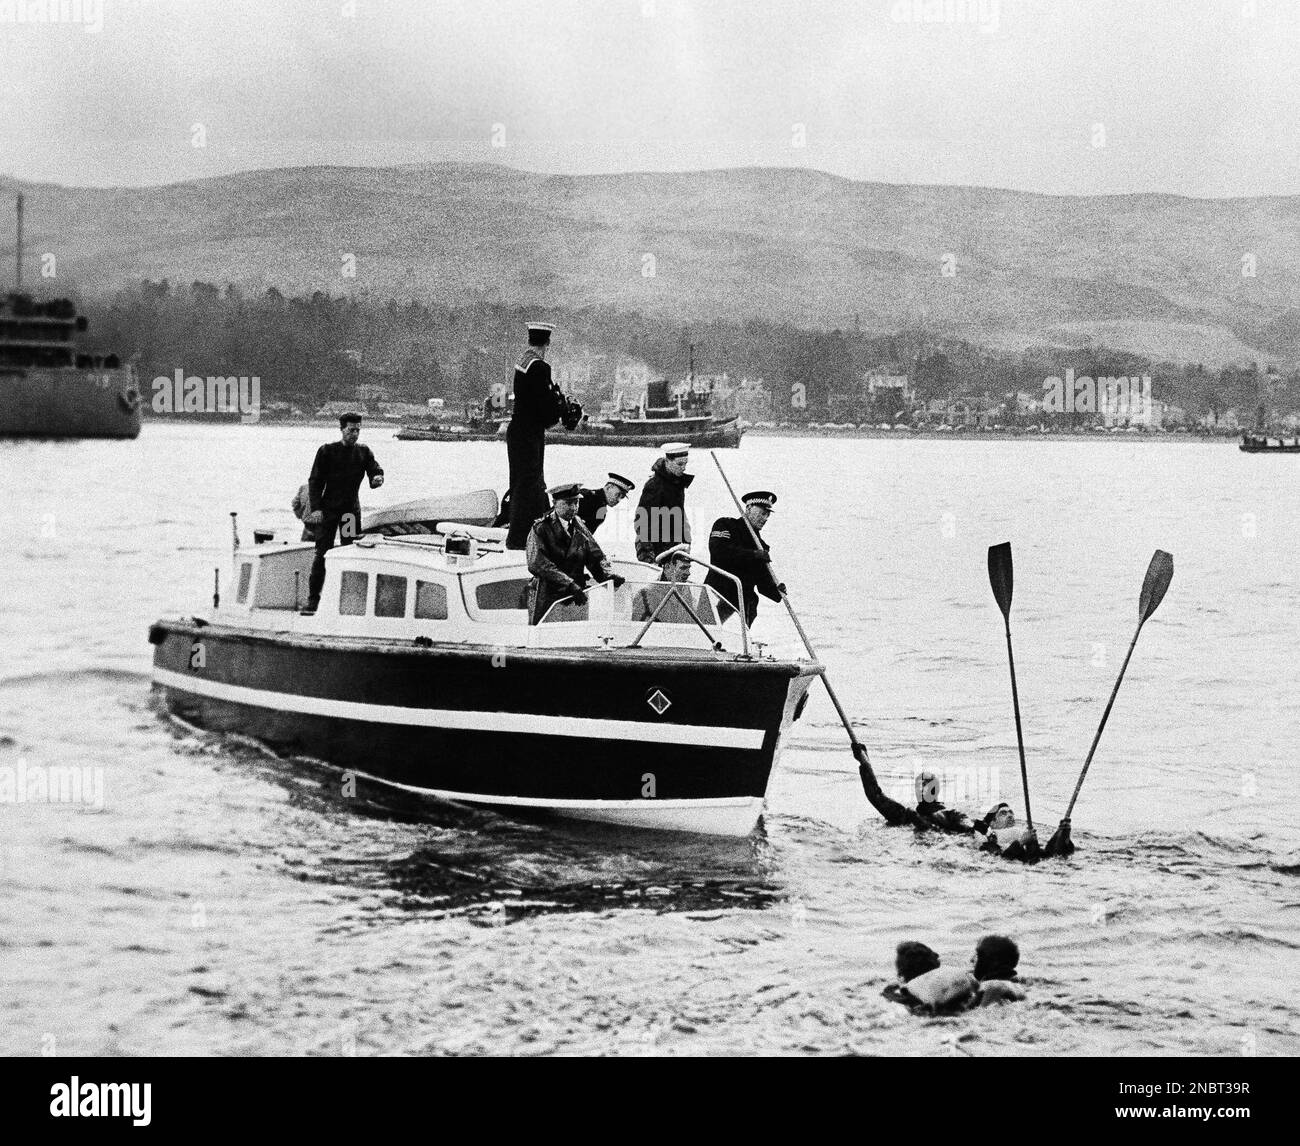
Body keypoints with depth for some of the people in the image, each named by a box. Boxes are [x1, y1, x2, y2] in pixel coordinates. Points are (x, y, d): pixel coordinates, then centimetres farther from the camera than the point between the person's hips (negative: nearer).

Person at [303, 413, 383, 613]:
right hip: (329, 509, -3)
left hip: (352, 510, 3)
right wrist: (316, 508, -11)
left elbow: (375, 470, -1)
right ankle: (313, 599, -5)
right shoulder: (327, 451, 0)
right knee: (322, 554, -7)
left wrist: (377, 478, -26)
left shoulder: (363, 452, 8)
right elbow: (315, 482, 0)